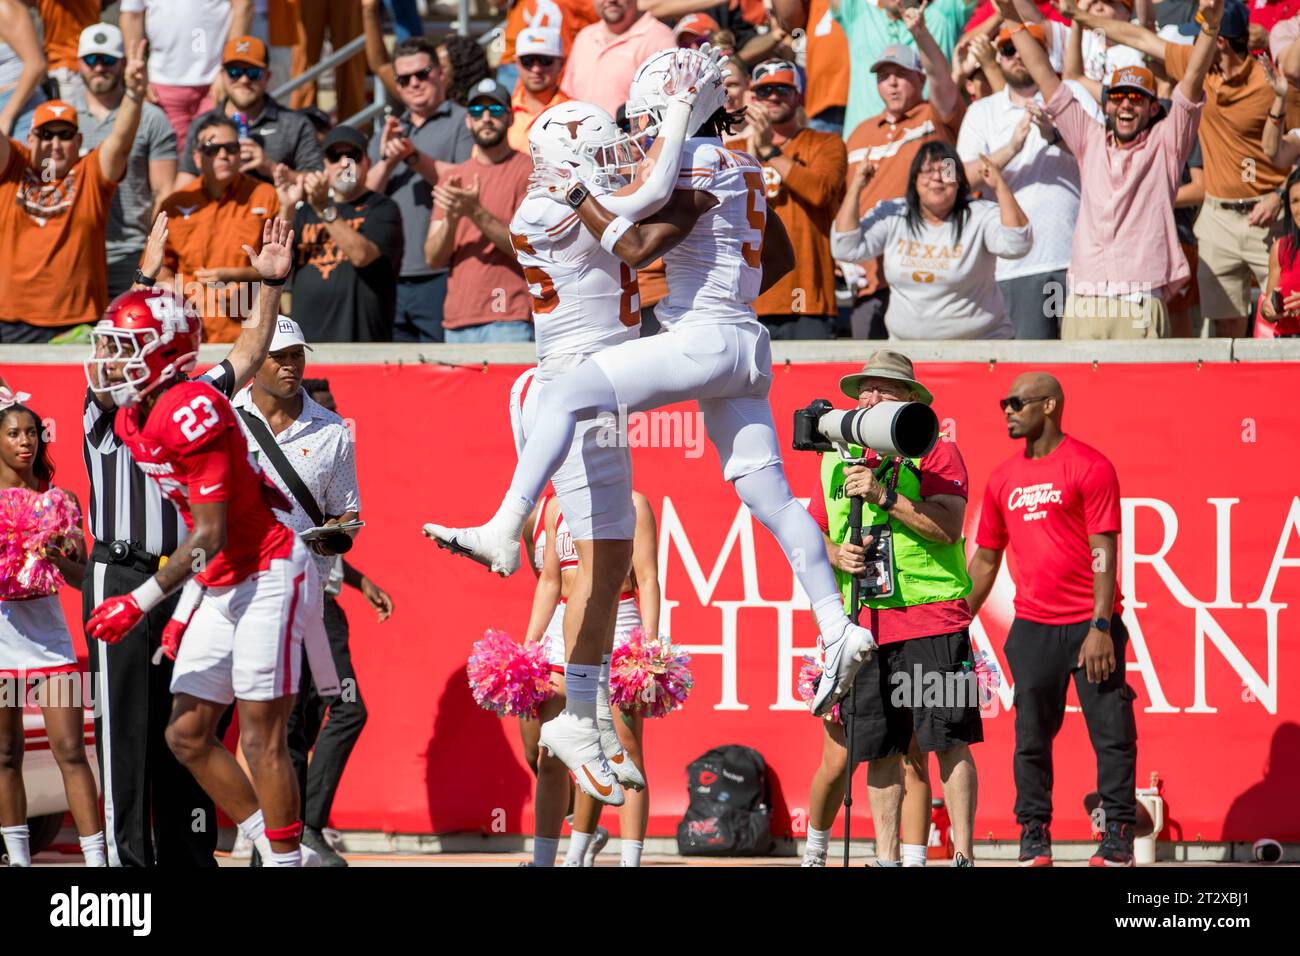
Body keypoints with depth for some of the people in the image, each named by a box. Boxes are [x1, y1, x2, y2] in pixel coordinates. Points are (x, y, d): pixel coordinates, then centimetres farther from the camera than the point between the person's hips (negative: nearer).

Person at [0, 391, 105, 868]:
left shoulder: (59, 500, 6)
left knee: (71, 750, -7)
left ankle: (96, 858, -10)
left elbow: (84, 577, 4)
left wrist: (59, 559, -17)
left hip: (47, 629, 0)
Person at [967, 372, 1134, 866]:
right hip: (1032, 628, 5)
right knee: (1031, 737, 4)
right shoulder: (1003, 478, 12)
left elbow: (1104, 552, -9)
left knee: (1112, 732, -4)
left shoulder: (1089, 467, -5)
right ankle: (1033, 839, 11)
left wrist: (1100, 629, -16)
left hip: (1090, 623, -5)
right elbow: (985, 559, 19)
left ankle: (1118, 839, 1)